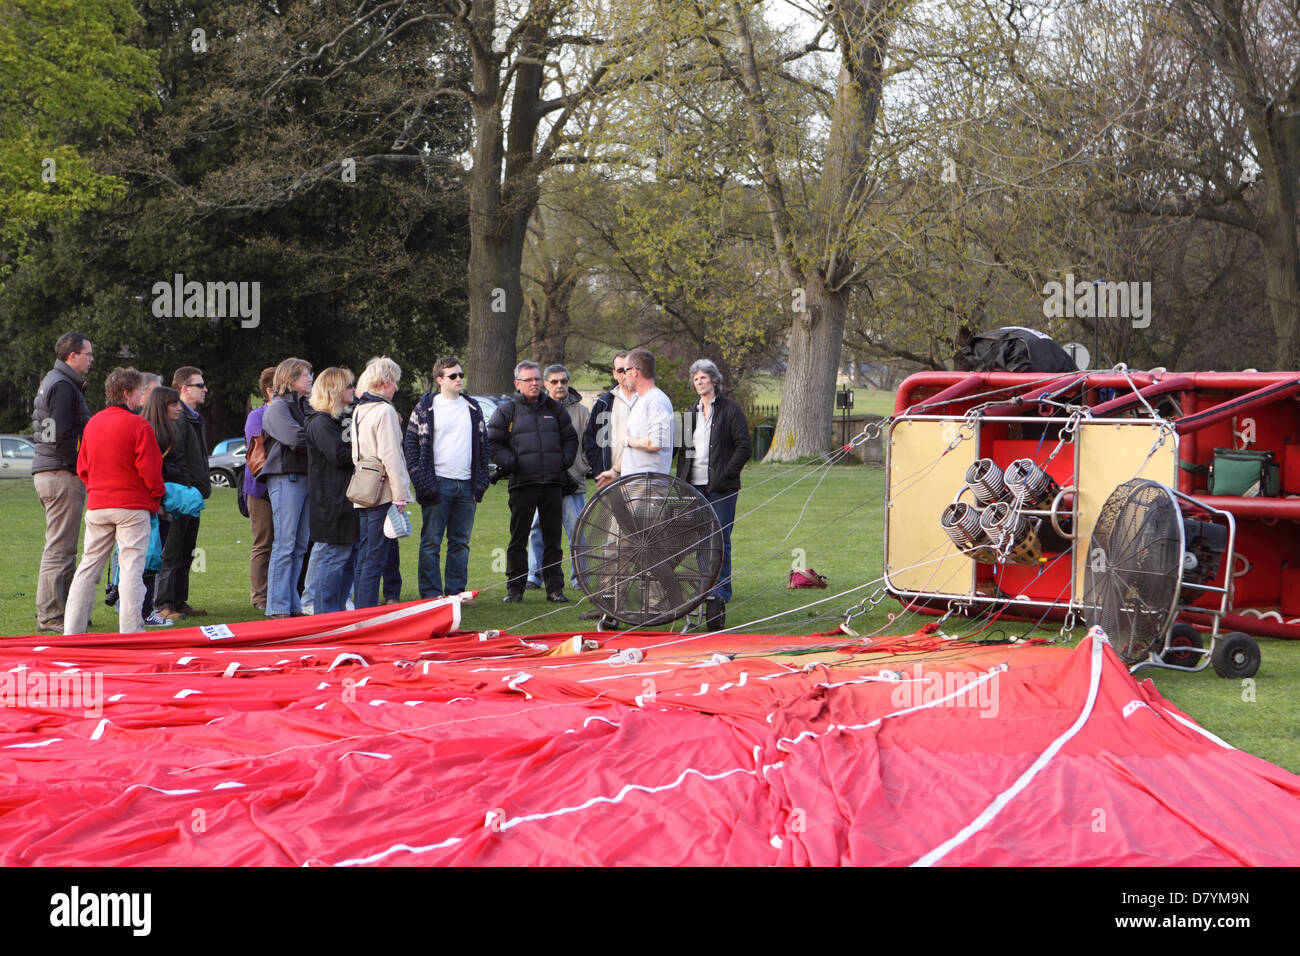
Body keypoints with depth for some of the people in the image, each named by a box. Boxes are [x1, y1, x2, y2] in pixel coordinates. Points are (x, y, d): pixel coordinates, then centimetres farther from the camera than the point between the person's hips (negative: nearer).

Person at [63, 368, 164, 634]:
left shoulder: (93, 423, 9)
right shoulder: (138, 425, -11)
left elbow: (82, 467, 13)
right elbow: (150, 470, -12)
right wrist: (157, 497, 4)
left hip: (97, 506, 6)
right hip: (132, 507, -6)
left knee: (89, 566, 11)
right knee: (132, 567, -4)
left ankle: (72, 630, 10)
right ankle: (131, 631, -8)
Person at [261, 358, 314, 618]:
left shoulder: (303, 406, 21)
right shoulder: (278, 407, -5)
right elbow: (295, 438, -18)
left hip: (305, 477, 8)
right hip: (286, 477, -8)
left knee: (300, 545, 8)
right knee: (285, 544, -10)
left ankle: (292, 604, 11)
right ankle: (277, 606, -9)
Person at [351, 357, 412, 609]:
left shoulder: (359, 410, 15)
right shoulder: (384, 411, -12)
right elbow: (390, 456, -17)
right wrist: (400, 494, -15)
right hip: (382, 493, -9)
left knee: (365, 554, 13)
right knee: (375, 557, -8)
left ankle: (360, 609, 16)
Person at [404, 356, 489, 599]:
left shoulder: (473, 408, 14)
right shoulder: (425, 407, 1)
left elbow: (483, 446, 18)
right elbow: (410, 444, 0)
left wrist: (480, 483, 8)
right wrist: (422, 481, -9)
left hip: (466, 485, 4)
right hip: (438, 484, -4)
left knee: (461, 542, 7)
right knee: (431, 542, -4)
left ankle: (456, 592, 13)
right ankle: (430, 595, -1)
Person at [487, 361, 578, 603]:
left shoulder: (554, 408, 15)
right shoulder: (506, 411, 5)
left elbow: (570, 438, 21)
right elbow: (492, 444, 3)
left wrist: (565, 460, 6)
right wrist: (510, 463, -8)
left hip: (553, 483, 3)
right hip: (522, 483, -3)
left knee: (553, 538, 4)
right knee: (518, 539, -1)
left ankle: (555, 588, 9)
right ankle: (515, 587, 6)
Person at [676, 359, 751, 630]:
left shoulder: (730, 410, 0)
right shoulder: (691, 412, 17)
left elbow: (743, 447, -6)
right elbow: (684, 448, 21)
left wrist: (725, 475, -13)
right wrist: (681, 477, 7)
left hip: (720, 487, -5)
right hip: (693, 486, 5)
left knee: (720, 542, -8)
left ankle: (719, 597, -10)